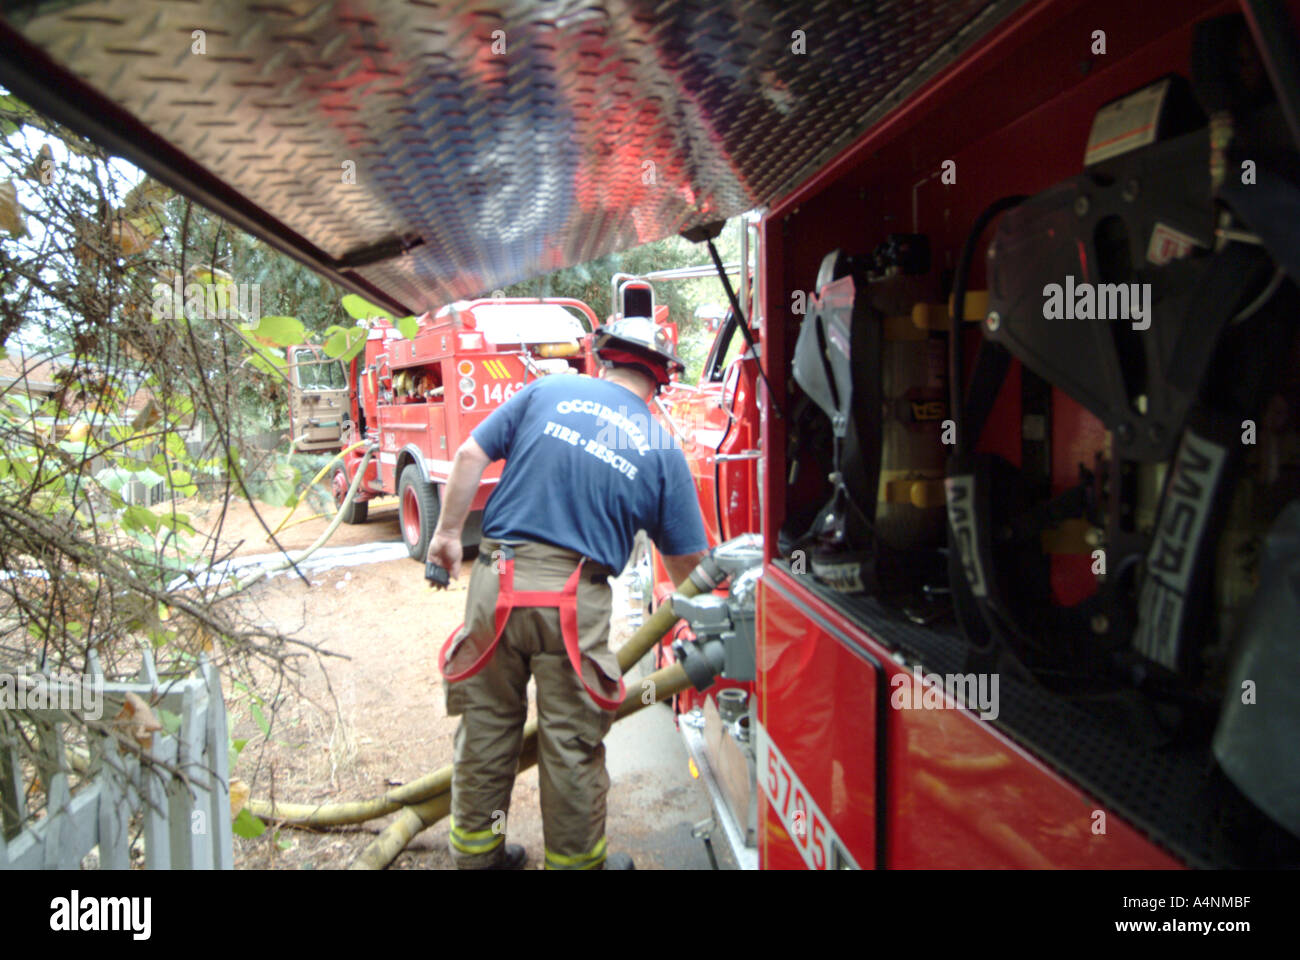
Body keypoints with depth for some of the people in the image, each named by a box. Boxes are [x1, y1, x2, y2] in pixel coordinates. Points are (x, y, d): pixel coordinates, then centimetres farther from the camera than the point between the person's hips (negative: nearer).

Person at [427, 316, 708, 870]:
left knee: (486, 725, 17)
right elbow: (685, 560, 7)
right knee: (571, 745, 12)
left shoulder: (547, 392, 6)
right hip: (576, 601, -2)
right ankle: (575, 860, 29)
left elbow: (471, 455, 2)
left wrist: (448, 531, 12)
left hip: (497, 582, 2)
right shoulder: (661, 448, 4)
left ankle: (476, 851, 34)